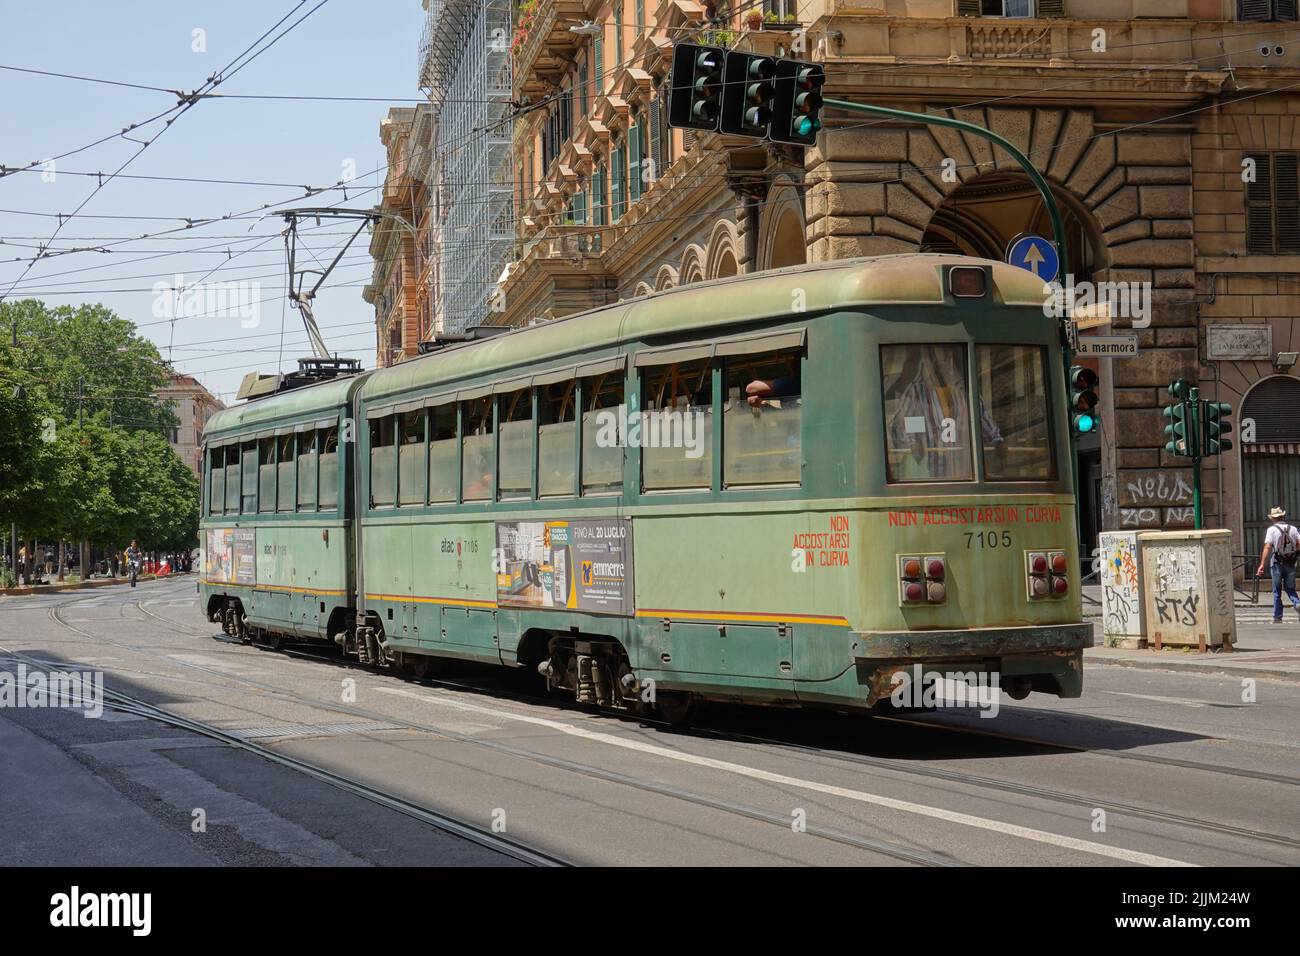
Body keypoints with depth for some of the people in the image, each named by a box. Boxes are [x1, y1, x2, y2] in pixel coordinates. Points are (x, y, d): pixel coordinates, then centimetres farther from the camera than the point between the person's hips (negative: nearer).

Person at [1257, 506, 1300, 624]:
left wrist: (1262, 565, -16)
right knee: (1290, 588, 13)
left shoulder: (1272, 529, -5)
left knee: (1277, 591, 7)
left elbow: (1267, 547, -13)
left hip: (1277, 563, -3)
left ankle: (1277, 617, 10)